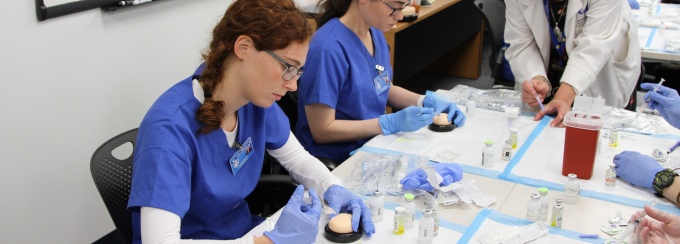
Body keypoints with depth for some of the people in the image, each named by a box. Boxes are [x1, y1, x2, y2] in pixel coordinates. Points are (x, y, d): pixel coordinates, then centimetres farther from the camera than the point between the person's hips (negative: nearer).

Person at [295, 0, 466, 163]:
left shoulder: (375, 33, 1)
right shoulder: (328, 48, -24)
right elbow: (322, 131, -21)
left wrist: (427, 102, -2)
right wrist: (392, 122, -24)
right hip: (337, 162, -7)